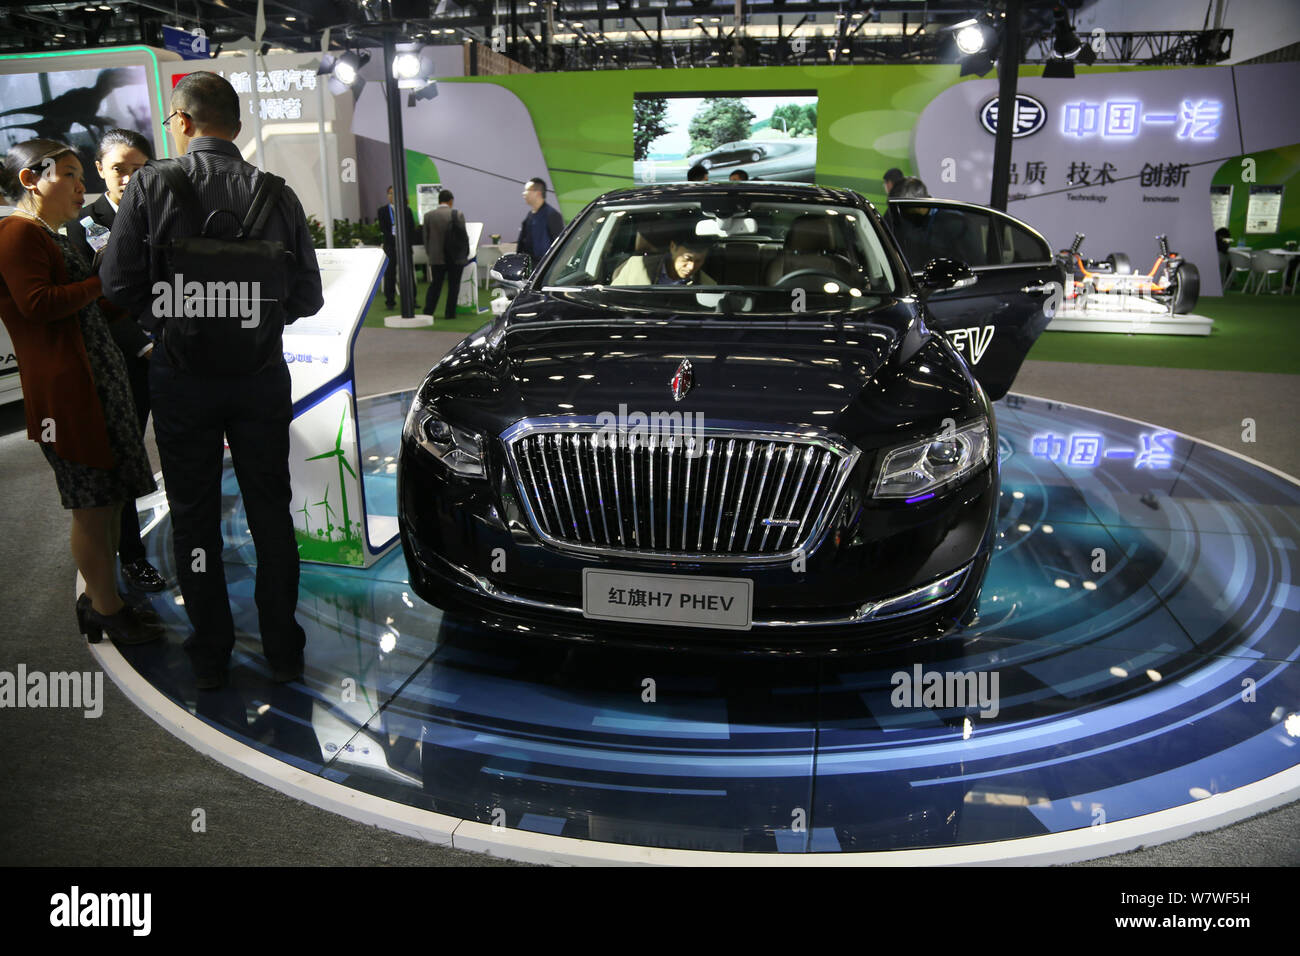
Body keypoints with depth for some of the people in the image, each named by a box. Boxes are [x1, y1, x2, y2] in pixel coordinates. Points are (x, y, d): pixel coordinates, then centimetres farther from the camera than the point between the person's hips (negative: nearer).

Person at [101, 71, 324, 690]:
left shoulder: (151, 186, -8)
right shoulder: (277, 194, -2)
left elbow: (118, 283, -10)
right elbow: (308, 297, 0)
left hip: (181, 377, -2)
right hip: (262, 376, 2)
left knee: (193, 520, 11)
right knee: (270, 511, 13)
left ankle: (210, 655, 22)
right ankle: (282, 649, 21)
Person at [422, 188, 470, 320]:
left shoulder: (428, 215, 0)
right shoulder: (458, 215, -8)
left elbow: (426, 237, 5)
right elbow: (463, 235, -4)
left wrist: (429, 253, 15)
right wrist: (466, 253, 7)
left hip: (436, 257, 3)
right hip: (456, 257, -2)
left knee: (435, 285, 10)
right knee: (453, 286, 5)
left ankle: (427, 312, 7)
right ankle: (450, 313, 6)